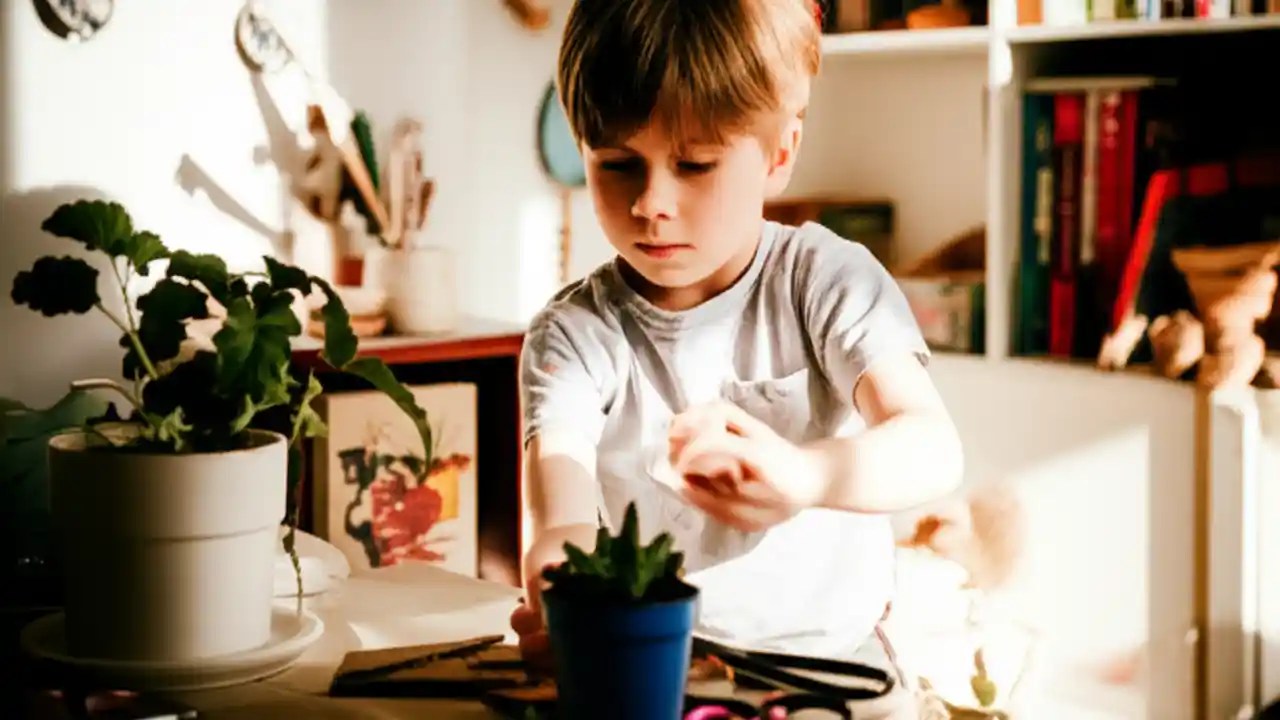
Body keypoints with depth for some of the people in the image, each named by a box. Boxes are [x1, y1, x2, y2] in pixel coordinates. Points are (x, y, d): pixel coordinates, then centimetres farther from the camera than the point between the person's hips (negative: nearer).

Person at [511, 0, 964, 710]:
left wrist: (802, 476, -41)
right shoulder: (575, 333, -1)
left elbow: (934, 449, -18)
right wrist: (563, 537, -47)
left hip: (824, 649, 0)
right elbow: (557, 455, -21)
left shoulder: (826, 279, -4)